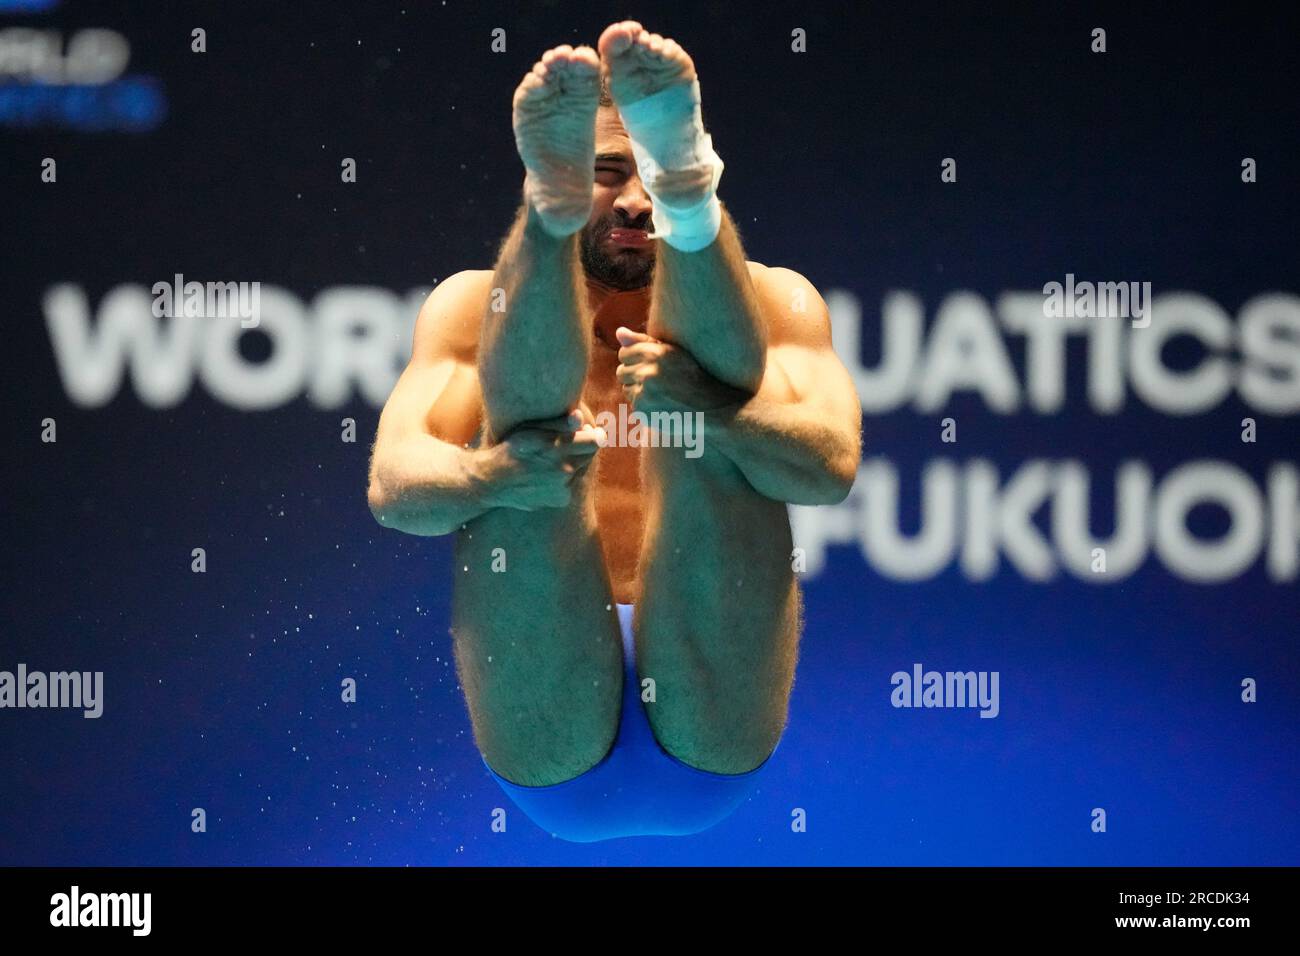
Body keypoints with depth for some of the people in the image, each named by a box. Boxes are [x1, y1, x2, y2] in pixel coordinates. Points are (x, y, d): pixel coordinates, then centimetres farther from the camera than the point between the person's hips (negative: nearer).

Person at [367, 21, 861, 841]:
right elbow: (391, 486, -3)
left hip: (711, 745, 0)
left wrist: (707, 411, -28)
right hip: (551, 754, 0)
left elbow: (833, 467, -7)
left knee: (713, 435, -18)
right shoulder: (478, 304, 15)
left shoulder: (775, 302, 15)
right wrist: (488, 476, -26)